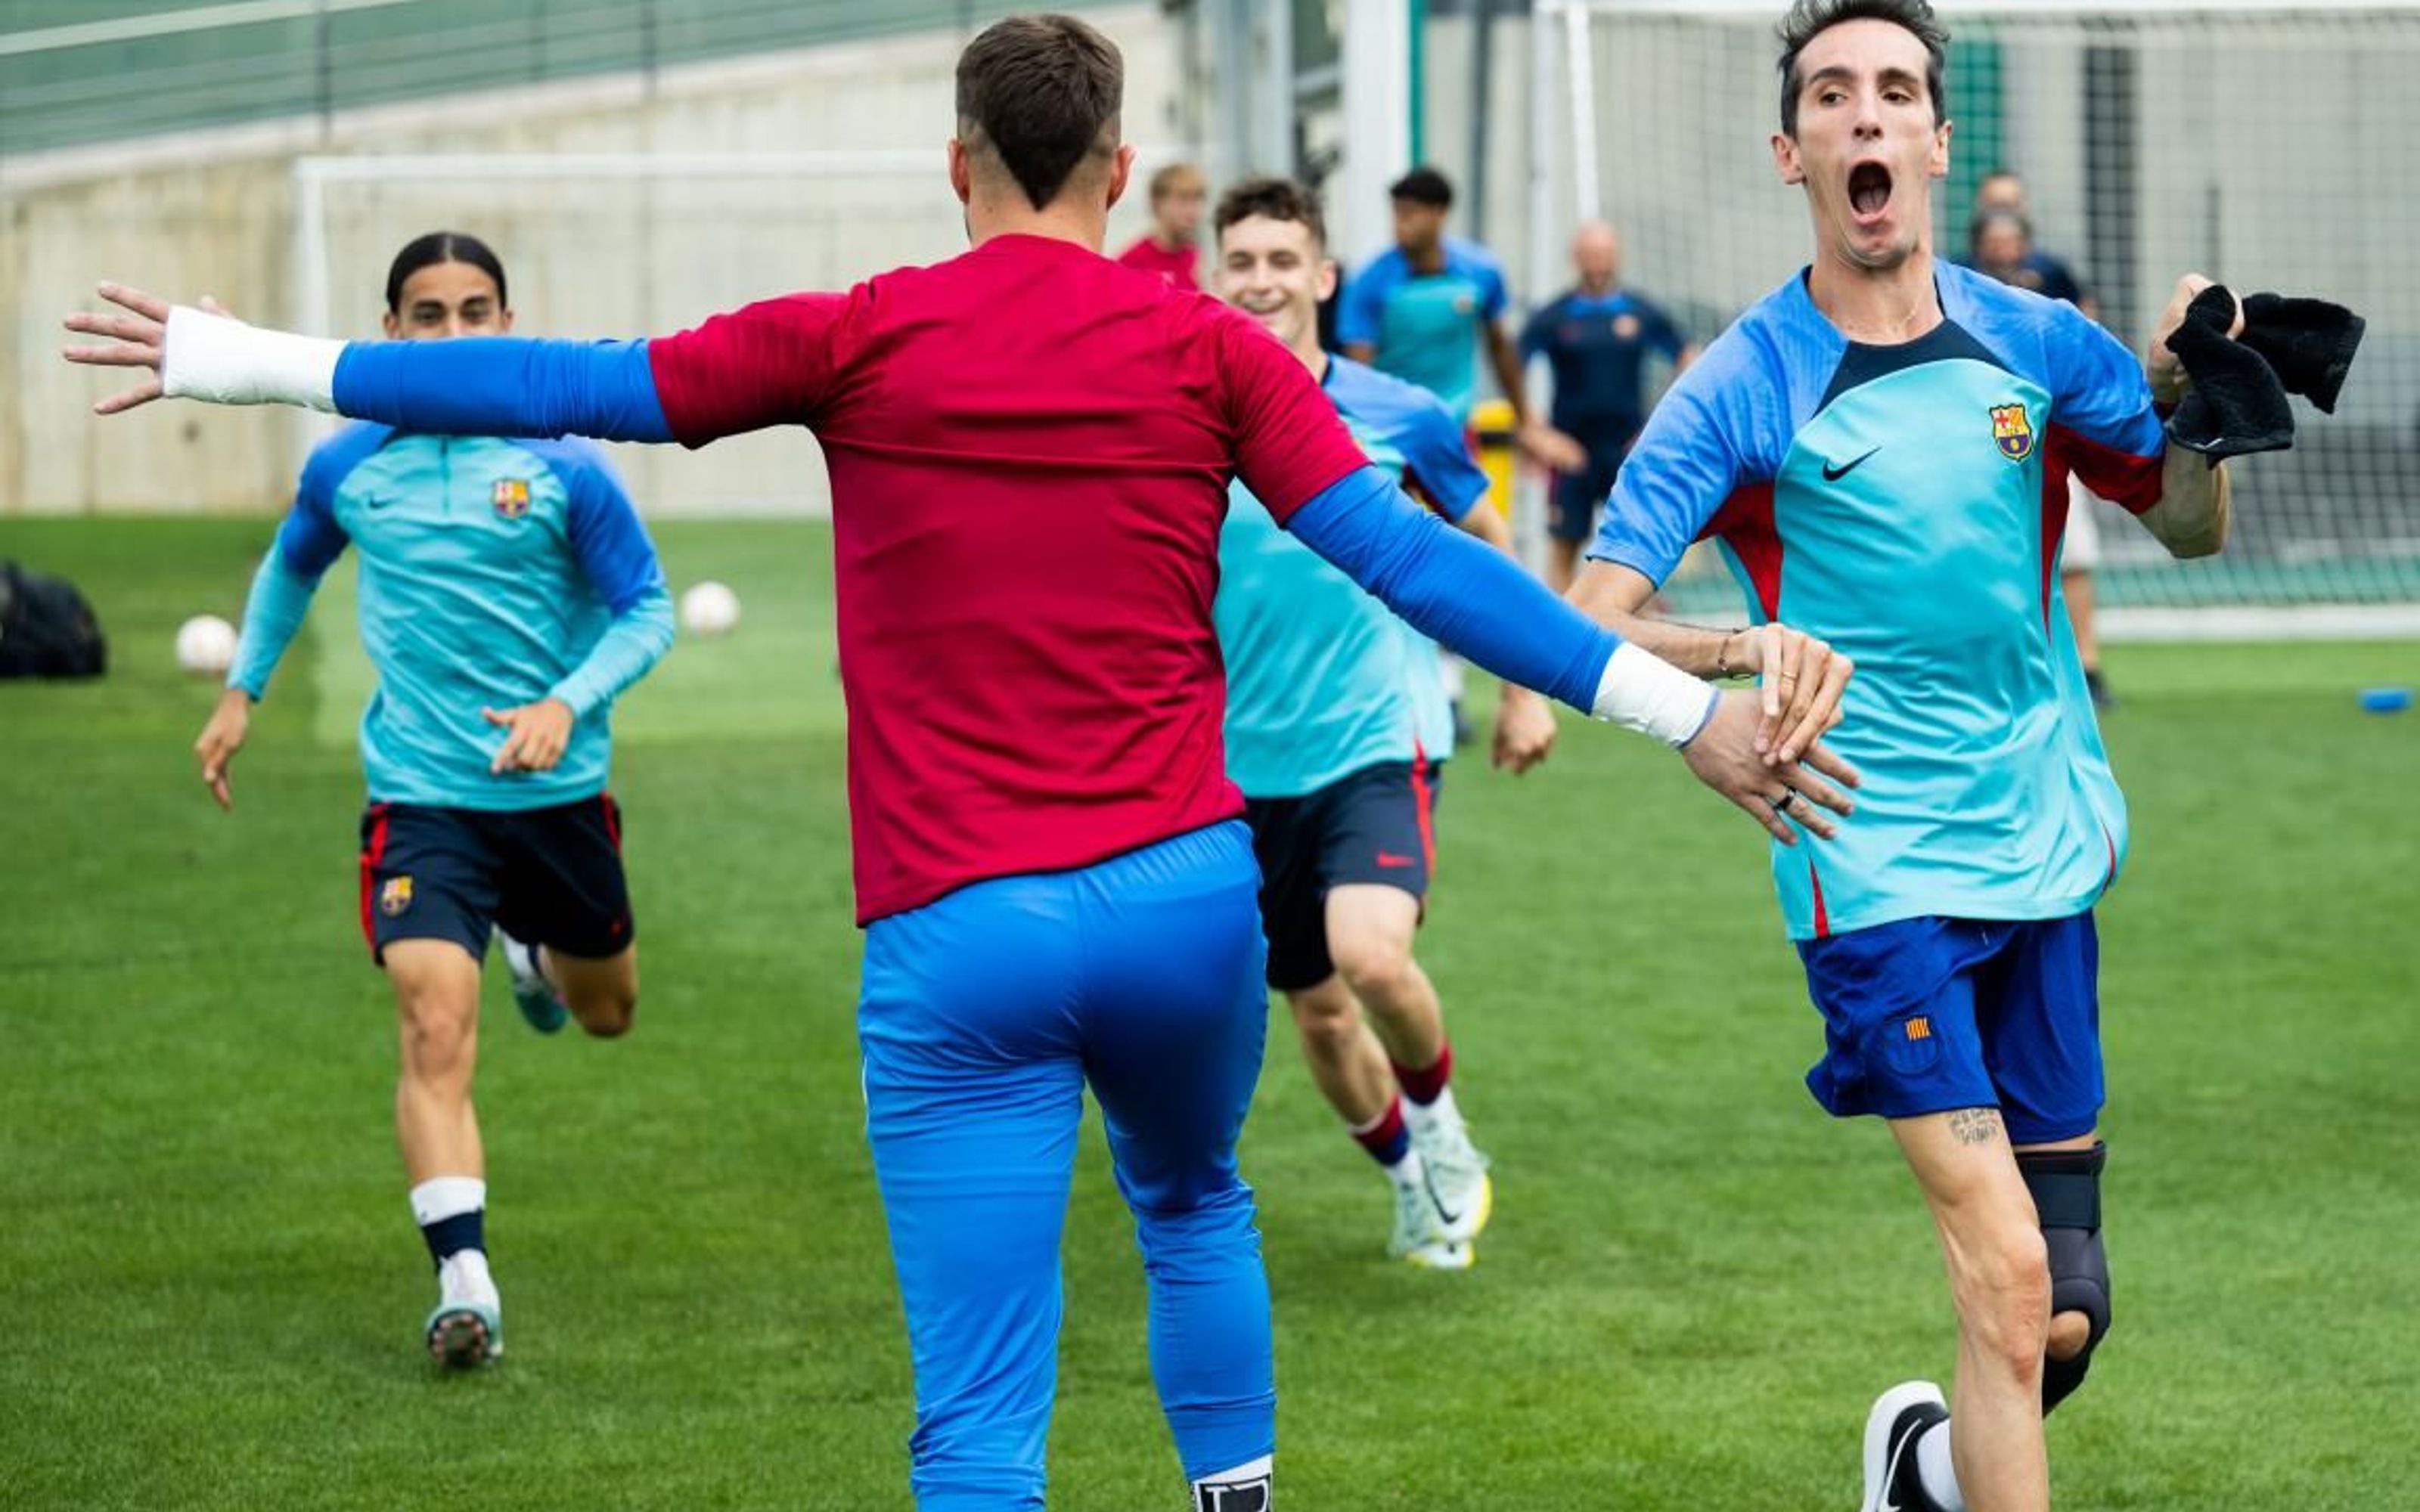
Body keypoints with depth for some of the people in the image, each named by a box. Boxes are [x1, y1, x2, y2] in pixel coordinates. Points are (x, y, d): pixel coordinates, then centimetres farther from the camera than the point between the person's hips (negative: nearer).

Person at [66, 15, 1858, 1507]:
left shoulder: (860, 342, 1)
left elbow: (568, 387, 6)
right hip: (1184, 895, 2)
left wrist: (249, 361, 16)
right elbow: (1403, 555, -3)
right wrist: (1680, 708, 0)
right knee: (1194, 1200, 33)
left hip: (952, 937, -2)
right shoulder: (1206, 349, 2)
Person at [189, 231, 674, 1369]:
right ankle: (464, 1282, -21)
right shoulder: (346, 468, -1)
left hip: (556, 792, 1)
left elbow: (648, 610, -6)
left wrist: (568, 703, -22)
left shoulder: (561, 466, -9)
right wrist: (241, 691, 14)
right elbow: (290, 567, 21)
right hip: (420, 797, -1)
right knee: (435, 1027, -20)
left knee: (605, 1011, 22)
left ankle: (534, 946, 59)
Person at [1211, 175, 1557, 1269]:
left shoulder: (1399, 418, -4)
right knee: (1318, 1016, 10)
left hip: (1378, 741, -3)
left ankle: (1436, 1115, 4)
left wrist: (1526, 690, 14)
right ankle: (1415, 1180, 38)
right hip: (1250, 765, 3)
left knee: (1371, 954, -27)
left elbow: (1489, 544, 13)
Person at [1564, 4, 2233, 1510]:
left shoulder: (2035, 344, 4)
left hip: (2050, 851, 4)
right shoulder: (1742, 387, -7)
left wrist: (2190, 397, -4)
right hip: (1878, 872, -4)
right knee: (2008, 1279, -16)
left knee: (2066, 1319, 9)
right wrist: (1738, 652, -32)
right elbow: (1587, 621, -13)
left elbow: (2191, 529, 17)